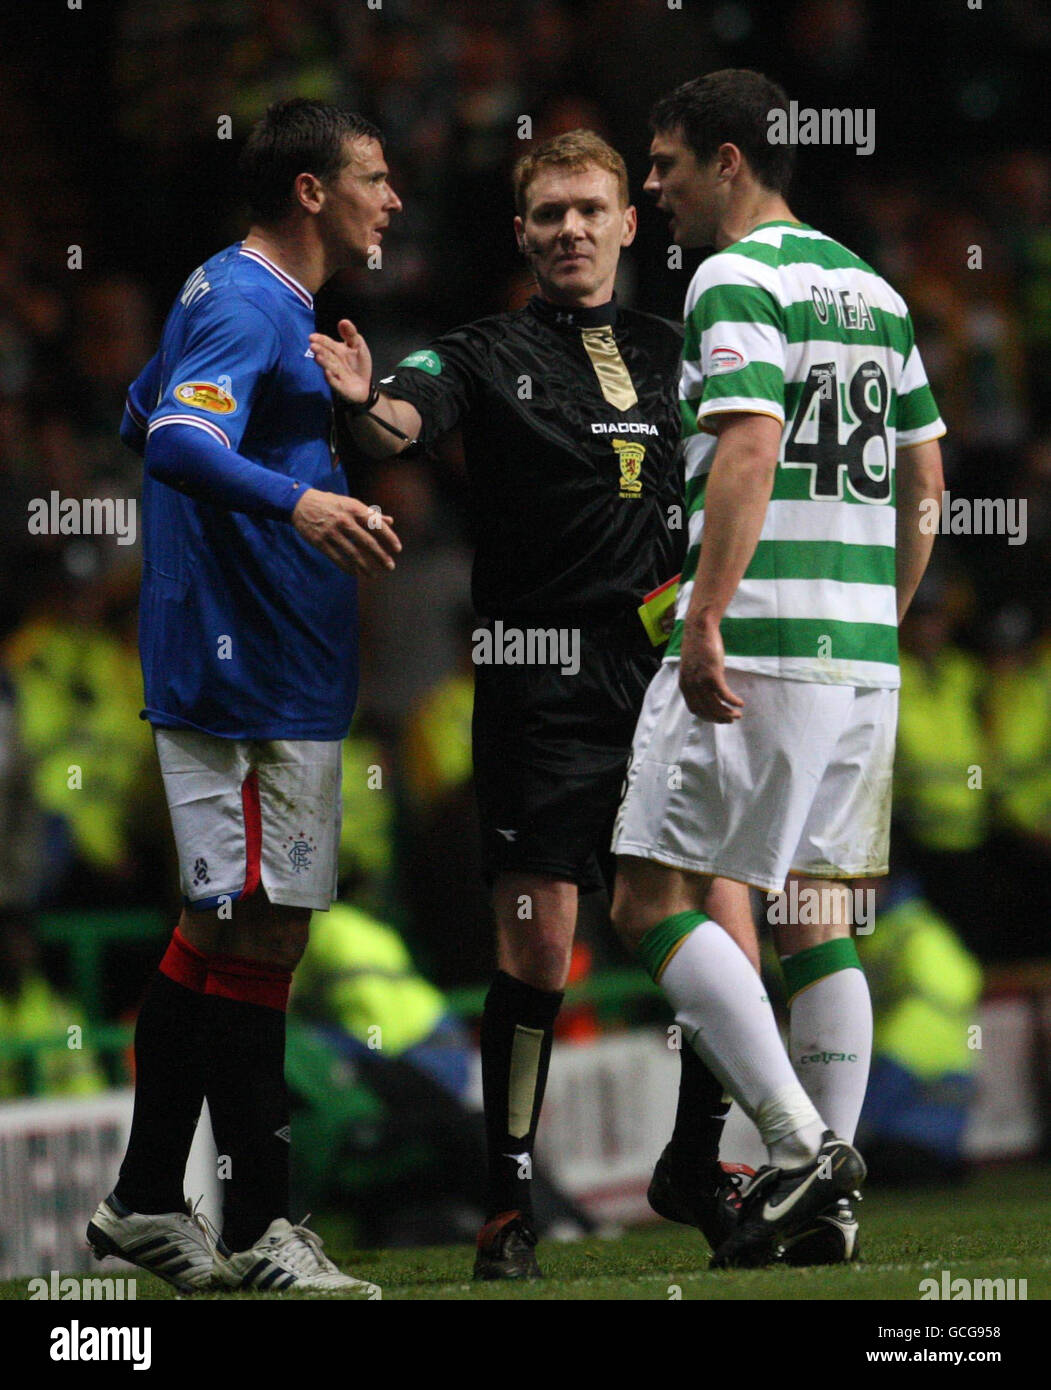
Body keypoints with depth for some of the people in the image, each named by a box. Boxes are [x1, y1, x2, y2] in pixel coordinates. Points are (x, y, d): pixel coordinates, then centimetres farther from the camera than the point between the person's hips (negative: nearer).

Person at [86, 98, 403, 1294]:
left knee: (218, 934, 13)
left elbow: (145, 421, 30)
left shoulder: (239, 297, 18)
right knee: (256, 933, -8)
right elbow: (176, 439, -30)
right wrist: (295, 500, -46)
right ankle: (257, 1232, -6)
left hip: (247, 668, 11)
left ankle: (145, 1204, 17)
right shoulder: (247, 306, -14)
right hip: (253, 677, -11)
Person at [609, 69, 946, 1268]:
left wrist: (705, 621, -24)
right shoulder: (870, 288, 17)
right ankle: (832, 1204, 7)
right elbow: (924, 475, 19)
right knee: (818, 911, 10)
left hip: (759, 640, -8)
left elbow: (749, 449, -21)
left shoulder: (737, 281, -8)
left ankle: (800, 1146, -15)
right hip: (863, 649, 8)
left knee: (654, 900, -5)